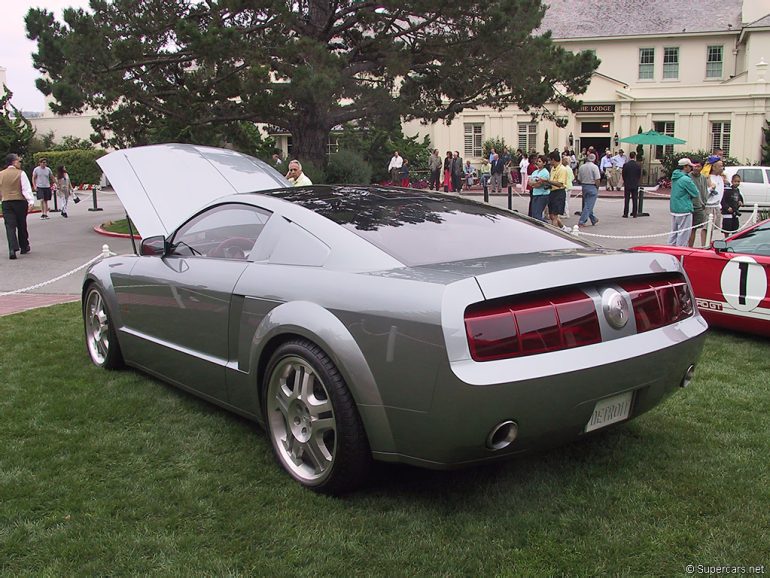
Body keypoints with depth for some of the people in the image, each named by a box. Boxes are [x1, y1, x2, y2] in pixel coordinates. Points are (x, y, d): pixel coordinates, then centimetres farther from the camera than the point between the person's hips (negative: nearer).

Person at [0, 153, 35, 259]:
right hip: (20, 202, -2)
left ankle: (12, 248, -18)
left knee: (10, 226, -2)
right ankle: (24, 247, 25)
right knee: (22, 226, 13)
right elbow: (26, 189, -14)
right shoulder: (21, 173, -6)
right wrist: (31, 201, -19)